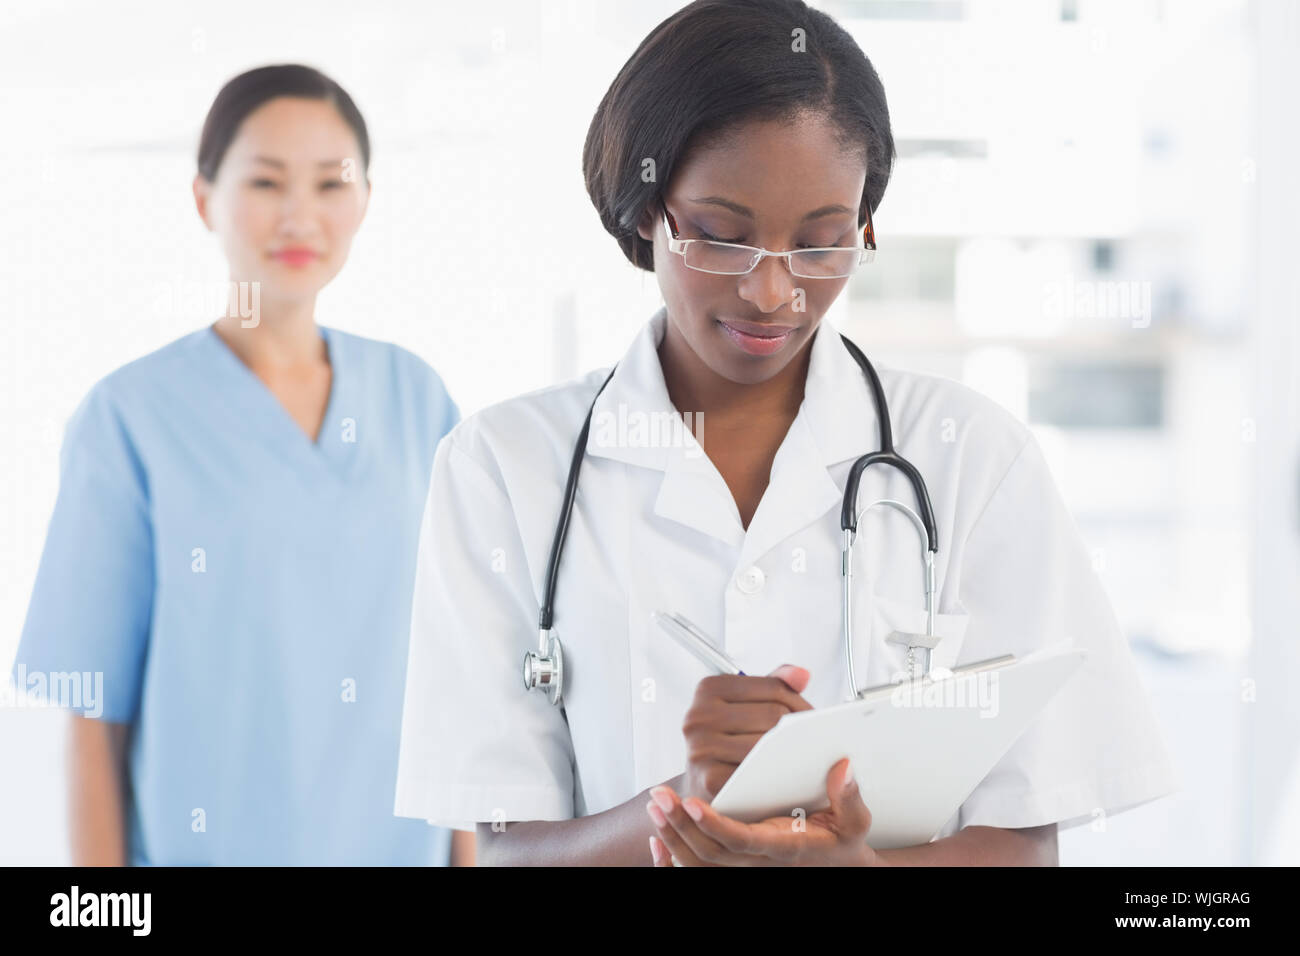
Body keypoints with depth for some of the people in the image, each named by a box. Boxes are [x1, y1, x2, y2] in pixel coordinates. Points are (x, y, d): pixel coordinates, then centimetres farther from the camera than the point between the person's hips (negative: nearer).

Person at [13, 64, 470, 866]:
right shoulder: (132, 418, -9)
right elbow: (95, 714, -8)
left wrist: (465, 850, 4)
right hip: (211, 842, -3)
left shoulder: (416, 400, 2)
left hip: (398, 840, 3)